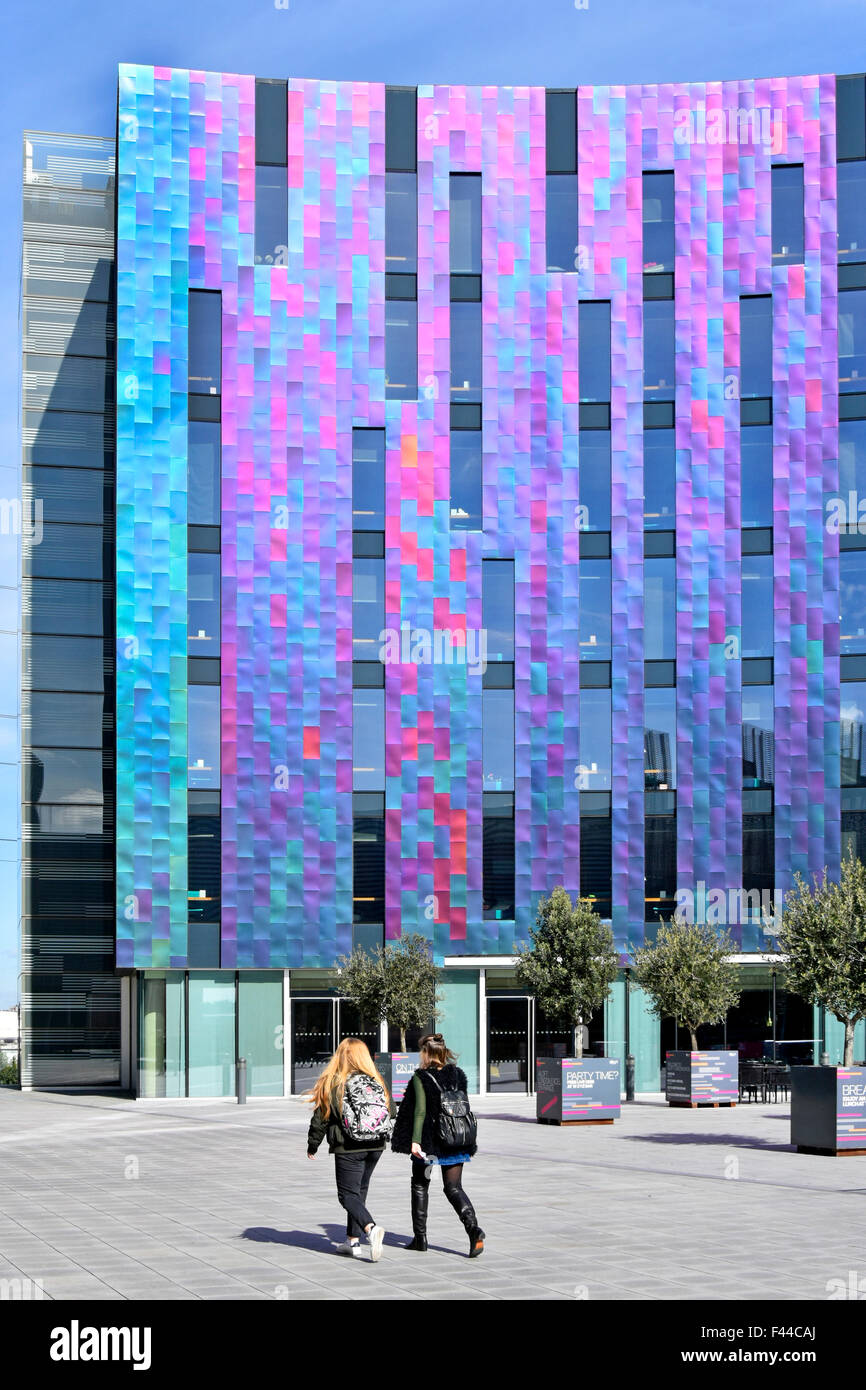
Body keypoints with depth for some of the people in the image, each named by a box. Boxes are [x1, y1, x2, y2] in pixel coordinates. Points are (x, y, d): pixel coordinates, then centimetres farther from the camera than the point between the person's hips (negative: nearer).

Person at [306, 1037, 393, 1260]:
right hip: (376, 1147, 5)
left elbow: (321, 1118, -5)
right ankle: (353, 1240, 21)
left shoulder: (333, 1084, -10)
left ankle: (371, 1228, -24)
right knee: (360, 1191, 19)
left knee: (348, 1195, 1)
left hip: (348, 1148, -5)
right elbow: (390, 1110, 14)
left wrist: (312, 1146, 9)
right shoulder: (376, 1081, 4)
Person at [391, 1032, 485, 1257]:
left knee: (420, 1185, 15)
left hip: (430, 1141, -4)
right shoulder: (458, 1074, 5)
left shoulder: (421, 1078, -10)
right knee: (453, 1188, 6)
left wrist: (415, 1140, -22)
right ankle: (473, 1228, -18)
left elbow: (420, 1110, -18)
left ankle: (420, 1236, 17)